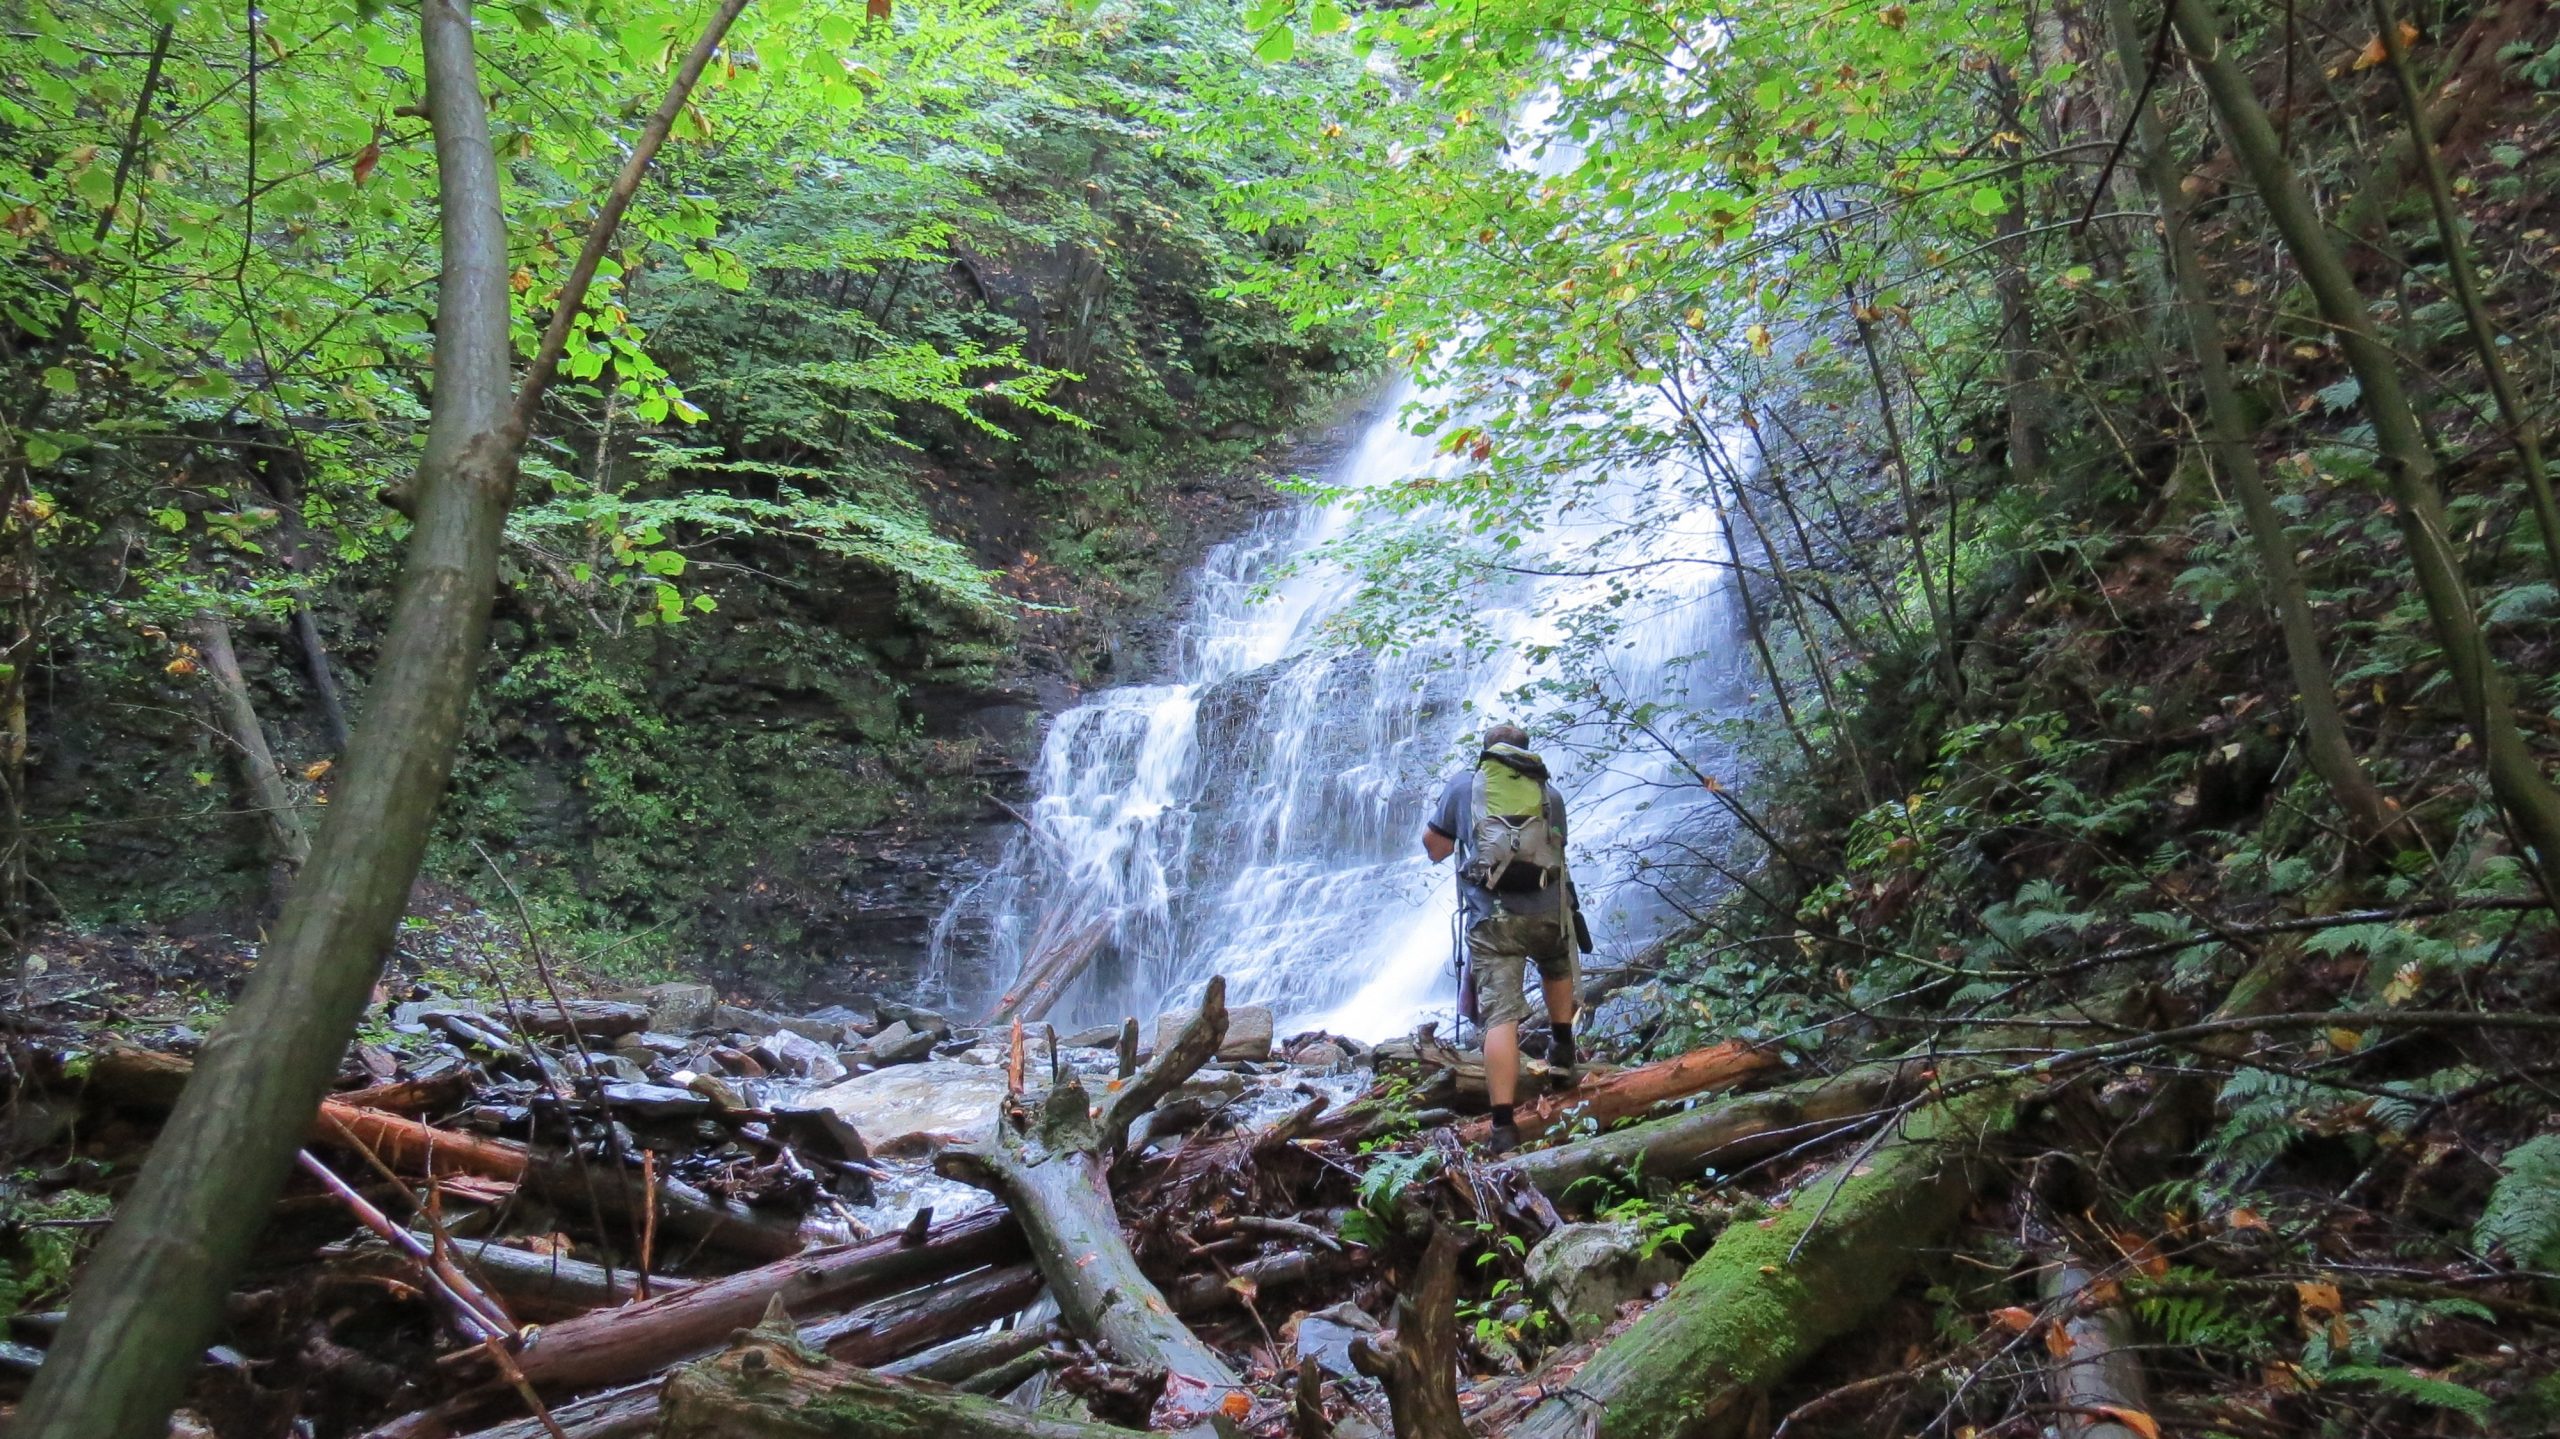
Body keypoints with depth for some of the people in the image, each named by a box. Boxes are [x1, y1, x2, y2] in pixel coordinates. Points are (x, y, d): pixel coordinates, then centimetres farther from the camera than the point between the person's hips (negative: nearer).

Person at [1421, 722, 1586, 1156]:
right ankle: (1562, 1050, 35)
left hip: (1491, 917, -2)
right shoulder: (1550, 793, 17)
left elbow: (1433, 844, 17)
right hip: (1548, 911, 2)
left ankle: (1504, 1126, -11)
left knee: (1501, 1016, -5)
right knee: (1558, 968, 35)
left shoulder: (1463, 784, 13)